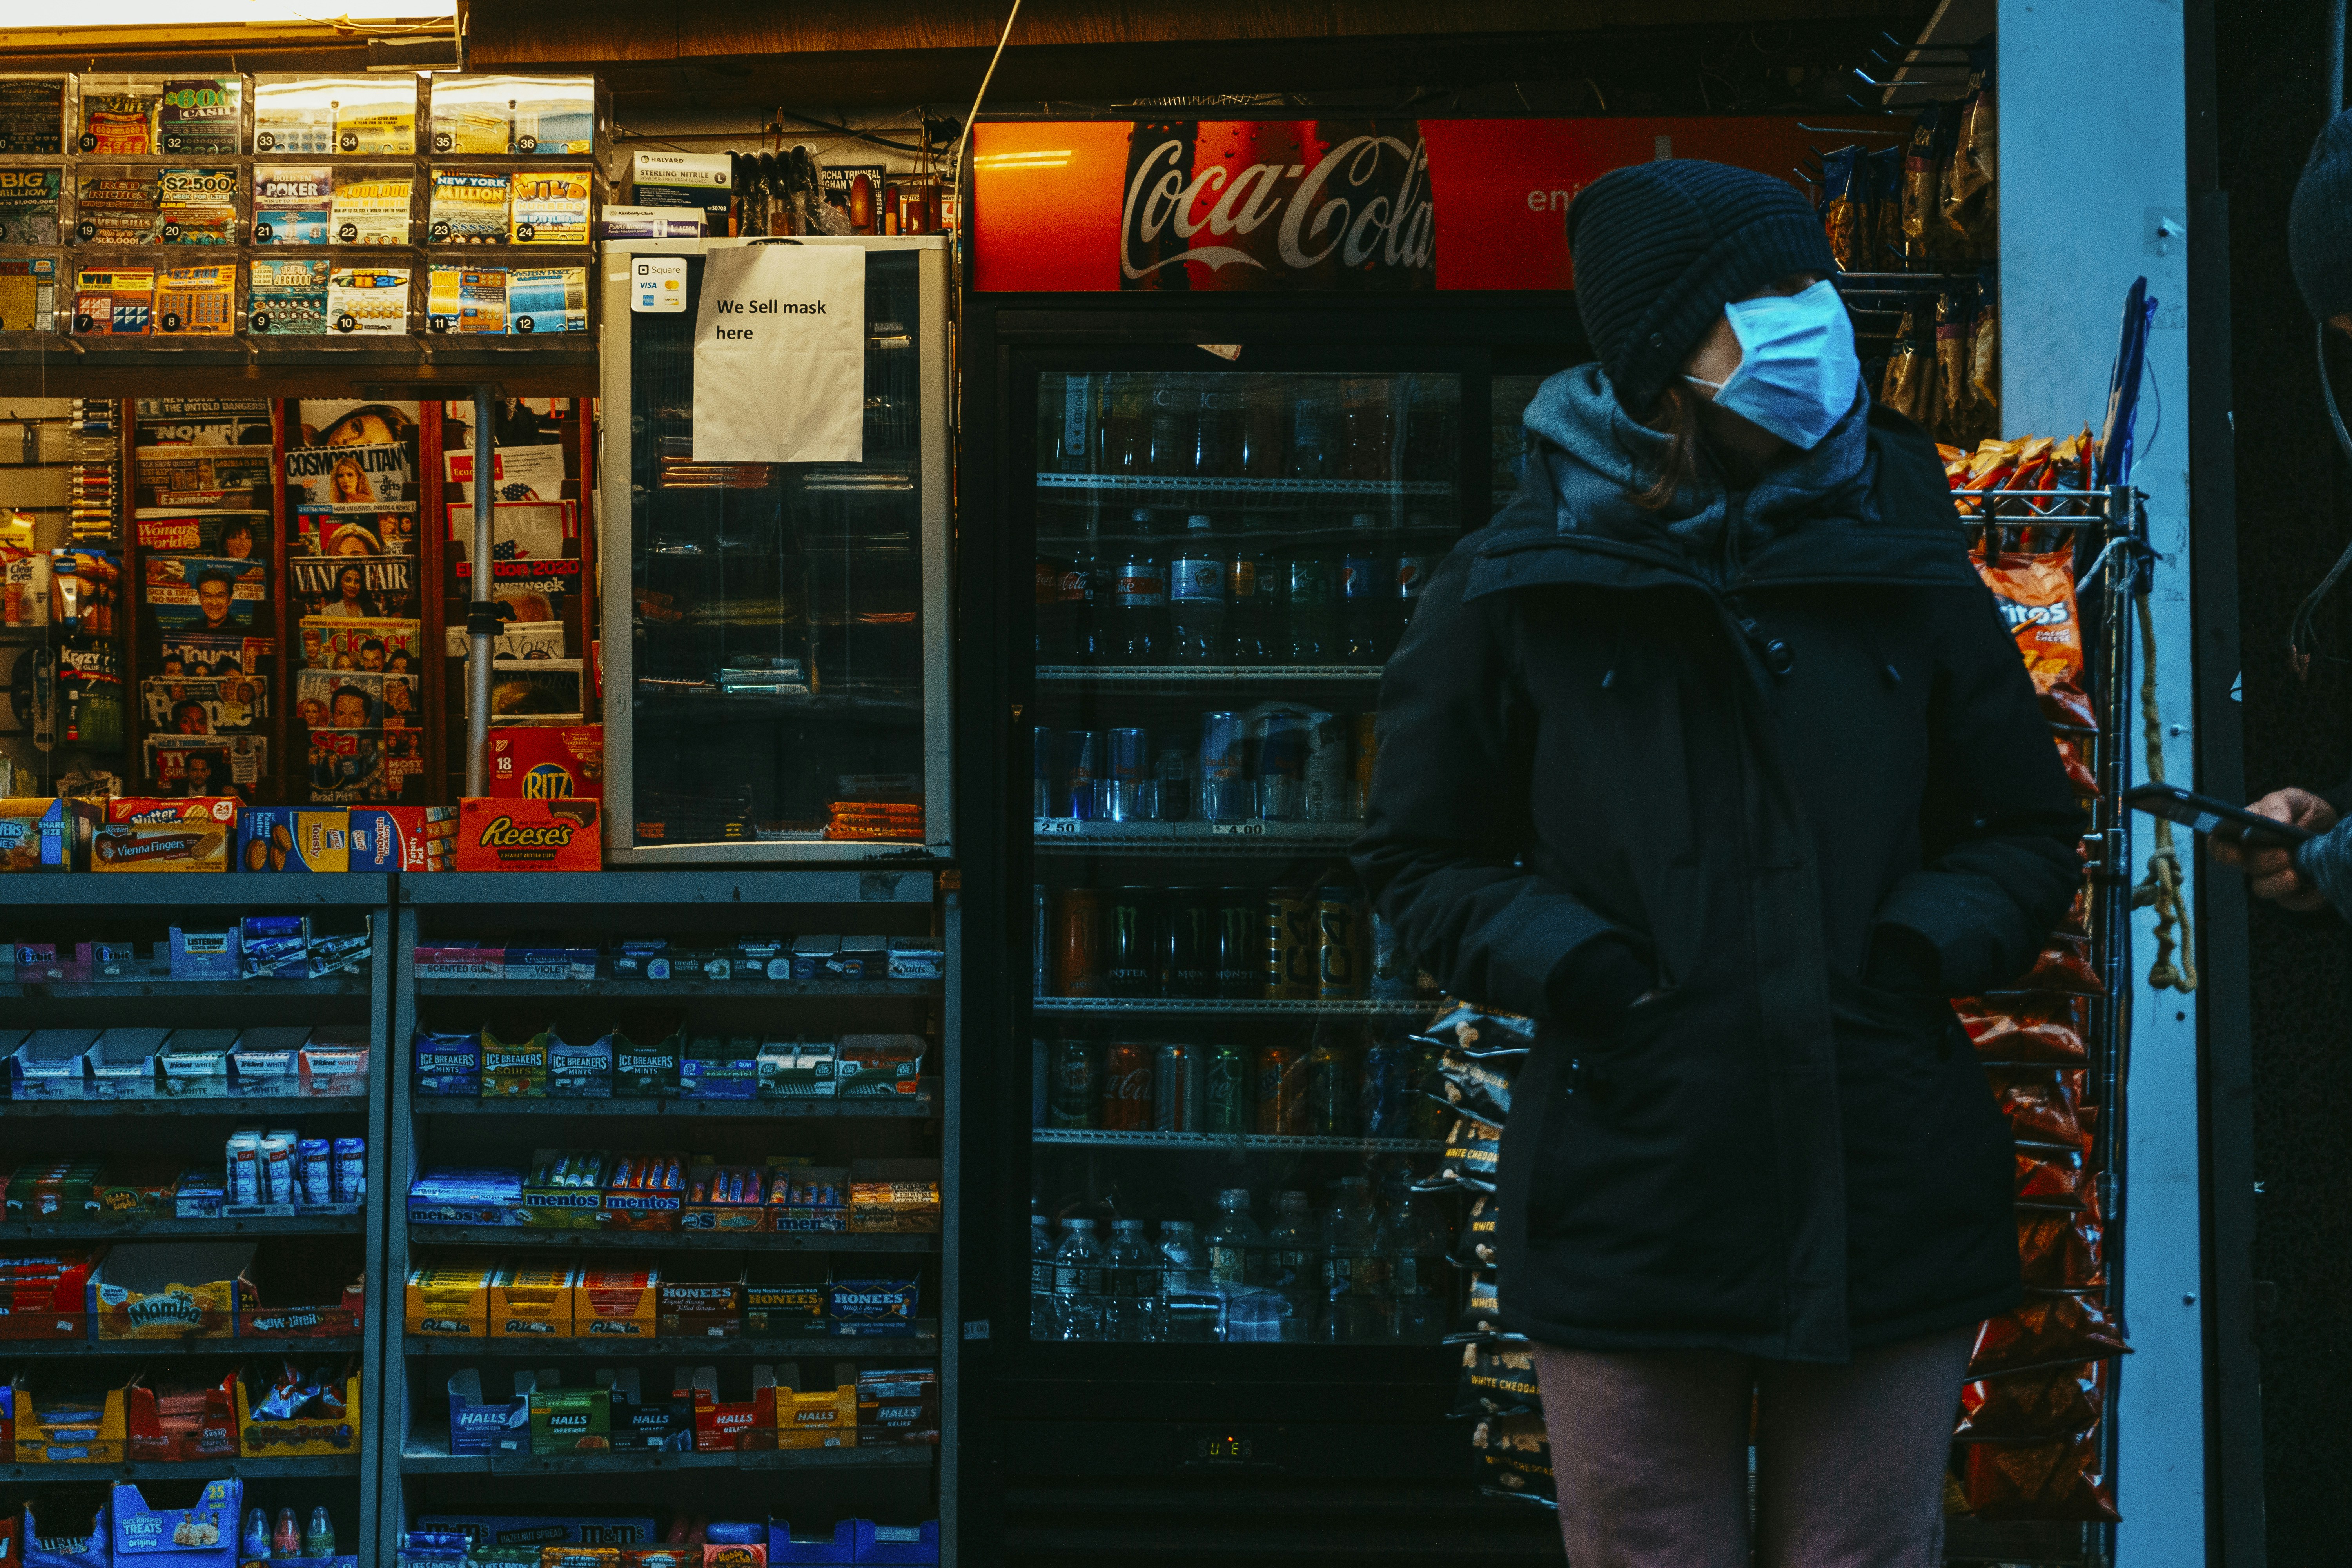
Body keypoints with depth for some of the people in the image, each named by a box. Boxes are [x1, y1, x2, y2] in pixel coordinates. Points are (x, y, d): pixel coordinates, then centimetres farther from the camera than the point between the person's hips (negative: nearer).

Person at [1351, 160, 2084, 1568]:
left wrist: (1929, 942, -4)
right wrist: (1571, 965, -9)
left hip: (1890, 1210, 2)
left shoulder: (1908, 578, 7)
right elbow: (1421, 863, 8)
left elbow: (2032, 833, 16)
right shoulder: (1516, 595, 2)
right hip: (1631, 1213, -2)